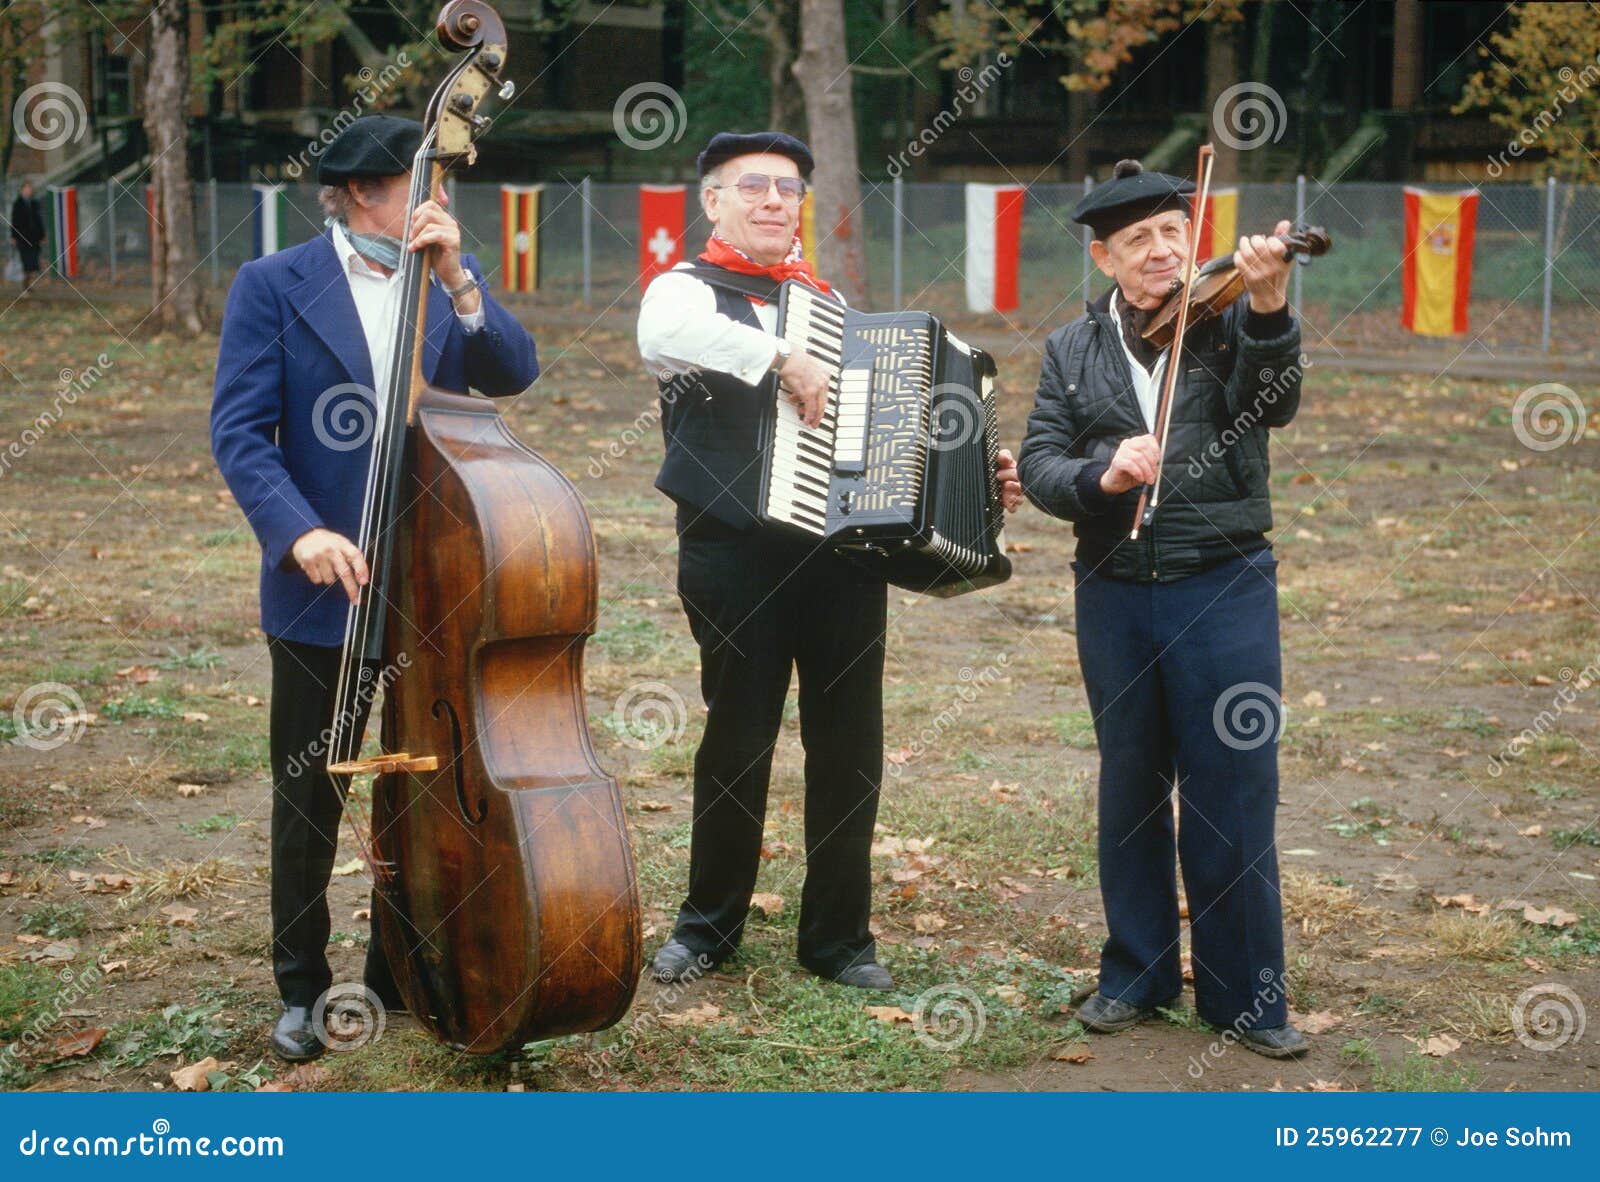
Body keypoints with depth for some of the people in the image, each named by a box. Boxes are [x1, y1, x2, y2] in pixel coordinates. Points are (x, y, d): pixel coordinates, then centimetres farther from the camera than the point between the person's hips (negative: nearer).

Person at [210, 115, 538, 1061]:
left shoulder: (454, 278, 6)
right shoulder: (274, 287, -4)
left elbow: (514, 374, -8)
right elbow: (240, 430, -10)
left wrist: (457, 279, -22)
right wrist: (298, 532, -24)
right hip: (324, 586, -3)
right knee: (309, 795, 8)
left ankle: (406, 974, 28)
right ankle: (304, 989, 23)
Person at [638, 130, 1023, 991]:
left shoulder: (828, 302, 19)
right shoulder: (687, 290, 0)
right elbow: (663, 335, -27)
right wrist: (778, 358, -27)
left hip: (843, 554, 5)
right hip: (736, 556, -5)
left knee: (849, 745, 5)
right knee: (737, 740, 4)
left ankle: (837, 935, 18)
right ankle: (709, 925, 22)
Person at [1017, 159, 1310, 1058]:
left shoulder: (1229, 322, 0)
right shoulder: (1073, 352, 7)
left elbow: (1274, 405, -19)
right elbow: (1038, 464, -1)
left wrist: (1269, 309, -36)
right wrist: (1100, 475, -22)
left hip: (1225, 589, -3)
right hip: (1116, 594, 3)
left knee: (1233, 796, 0)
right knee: (1131, 788, 13)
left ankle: (1245, 992, 12)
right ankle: (1139, 974, 27)